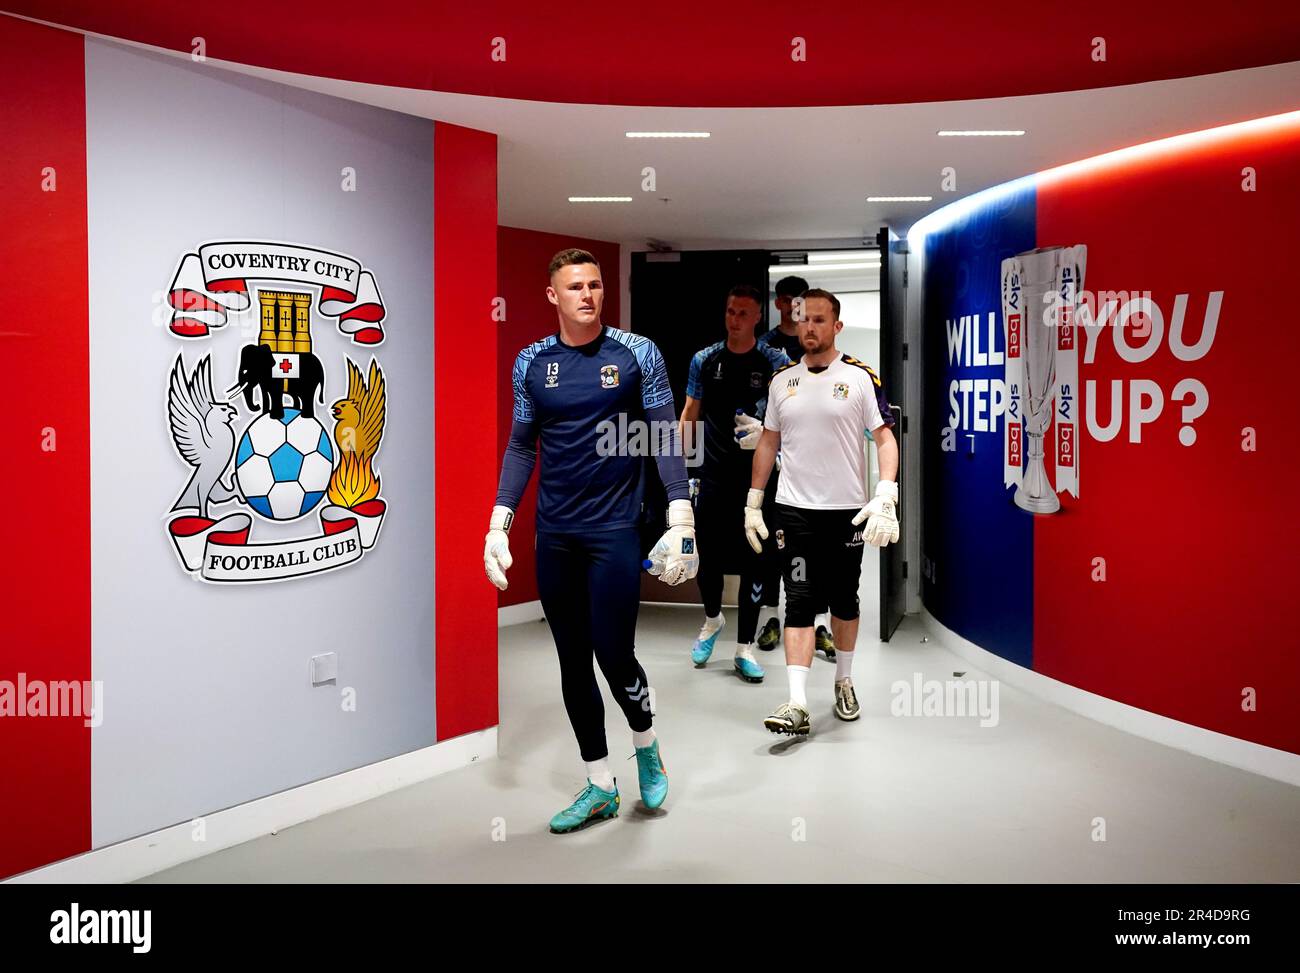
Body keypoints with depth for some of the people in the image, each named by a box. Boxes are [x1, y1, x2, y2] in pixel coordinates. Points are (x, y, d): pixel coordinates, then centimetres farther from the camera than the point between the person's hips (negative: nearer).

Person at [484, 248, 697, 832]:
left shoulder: (637, 354, -3)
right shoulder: (532, 363, 5)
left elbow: (665, 438, -3)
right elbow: (521, 447, 11)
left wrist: (681, 518, -12)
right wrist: (500, 523, 4)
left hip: (614, 528, -3)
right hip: (554, 535, 4)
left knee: (614, 655, -7)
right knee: (572, 662, 9)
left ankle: (646, 746, 26)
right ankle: (600, 786, 24)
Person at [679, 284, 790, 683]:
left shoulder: (776, 363, -1)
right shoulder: (704, 359, 5)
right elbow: (690, 414, 11)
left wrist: (765, 431, -22)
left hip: (757, 478, -1)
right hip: (712, 475, 2)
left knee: (754, 561, 2)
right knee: (706, 556, 7)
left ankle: (744, 648, 15)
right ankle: (712, 619, 38)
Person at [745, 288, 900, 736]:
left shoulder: (860, 377, -2)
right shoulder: (781, 380, 8)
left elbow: (885, 438, -4)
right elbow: (768, 442, 14)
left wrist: (885, 497, -17)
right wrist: (753, 503, 11)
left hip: (848, 509, -1)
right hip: (794, 509, 1)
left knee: (844, 599, 11)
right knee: (800, 601, -5)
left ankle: (844, 682, 31)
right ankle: (797, 704, -9)